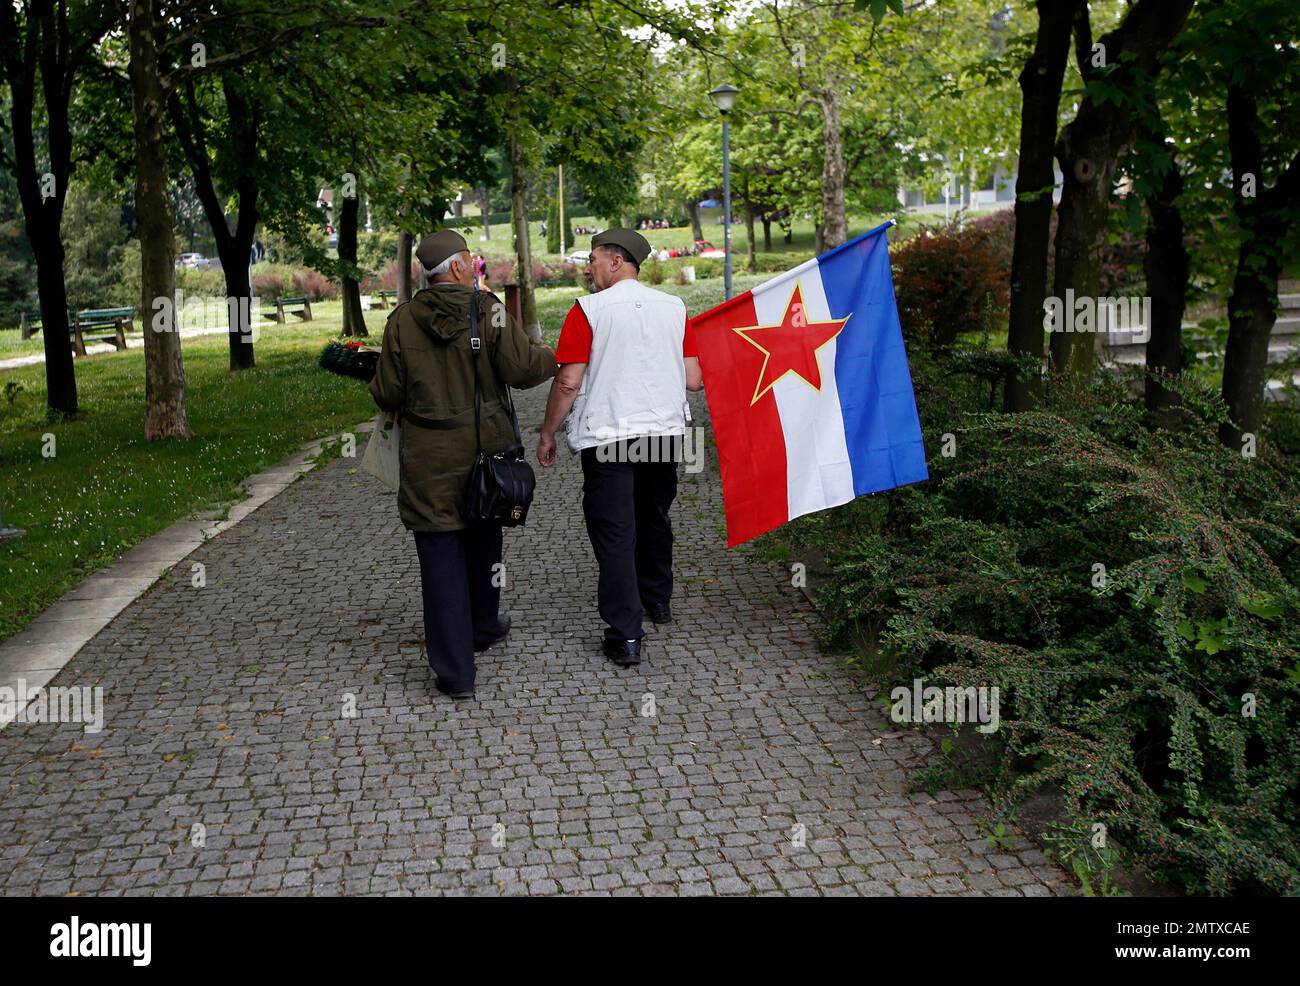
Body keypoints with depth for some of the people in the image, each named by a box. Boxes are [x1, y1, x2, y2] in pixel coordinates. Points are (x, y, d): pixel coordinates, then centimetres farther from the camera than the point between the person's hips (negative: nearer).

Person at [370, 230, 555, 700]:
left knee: (440, 554, 2)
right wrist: (555, 357, 7)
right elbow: (521, 369, -12)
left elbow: (388, 393, -3)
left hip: (429, 457, 0)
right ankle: (482, 627, 43)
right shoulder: (488, 311, -9)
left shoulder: (403, 320, -4)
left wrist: (378, 389, 21)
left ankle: (454, 670, 2)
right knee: (482, 541, 22)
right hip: (483, 448, 1)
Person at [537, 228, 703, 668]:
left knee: (614, 533, -1)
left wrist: (547, 434, 1)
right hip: (664, 433, 5)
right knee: (654, 519, 23)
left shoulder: (588, 310, -8)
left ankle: (625, 635, -3)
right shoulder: (674, 307, 5)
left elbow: (568, 382, -11)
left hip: (607, 437, -5)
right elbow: (693, 380, 4)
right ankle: (656, 600, 40)